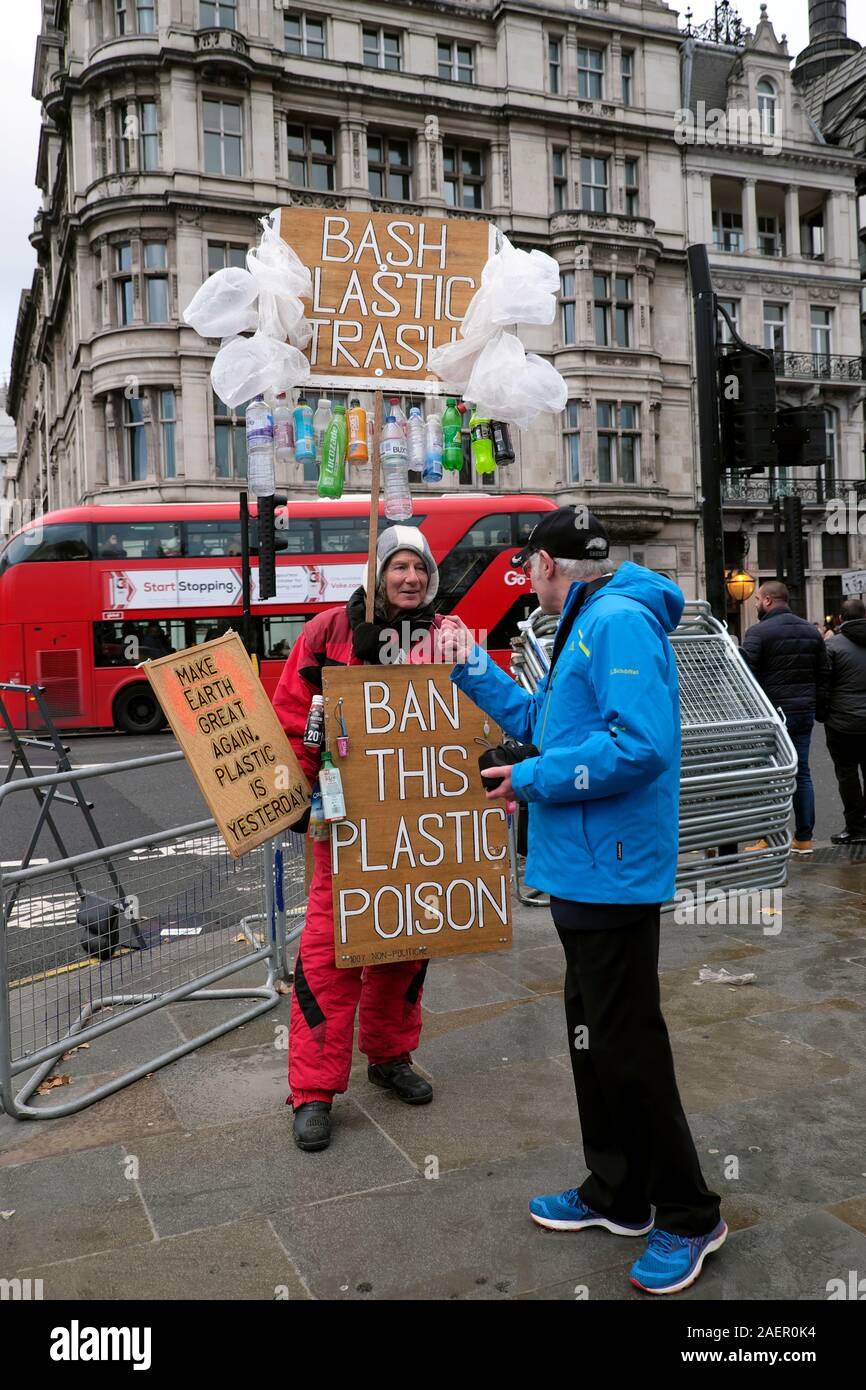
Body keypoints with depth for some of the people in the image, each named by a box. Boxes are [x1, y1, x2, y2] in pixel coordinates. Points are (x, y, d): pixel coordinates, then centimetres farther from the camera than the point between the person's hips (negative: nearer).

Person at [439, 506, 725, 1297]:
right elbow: (545, 723, 23)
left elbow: (642, 743, -29)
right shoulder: (586, 628, 15)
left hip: (613, 874, -11)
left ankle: (689, 1218, 20)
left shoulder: (619, 622, -18)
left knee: (628, 1046, 1)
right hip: (582, 870, 11)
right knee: (593, 1033, 18)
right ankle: (617, 1195, 34)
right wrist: (472, 668, 18)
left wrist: (534, 779, -20)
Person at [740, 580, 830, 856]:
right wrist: (813, 702, 17)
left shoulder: (758, 631, -9)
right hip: (805, 713, 6)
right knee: (802, 773, 11)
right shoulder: (811, 631, 11)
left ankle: (768, 839, 2)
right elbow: (824, 673, 13)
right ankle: (804, 838, 15)